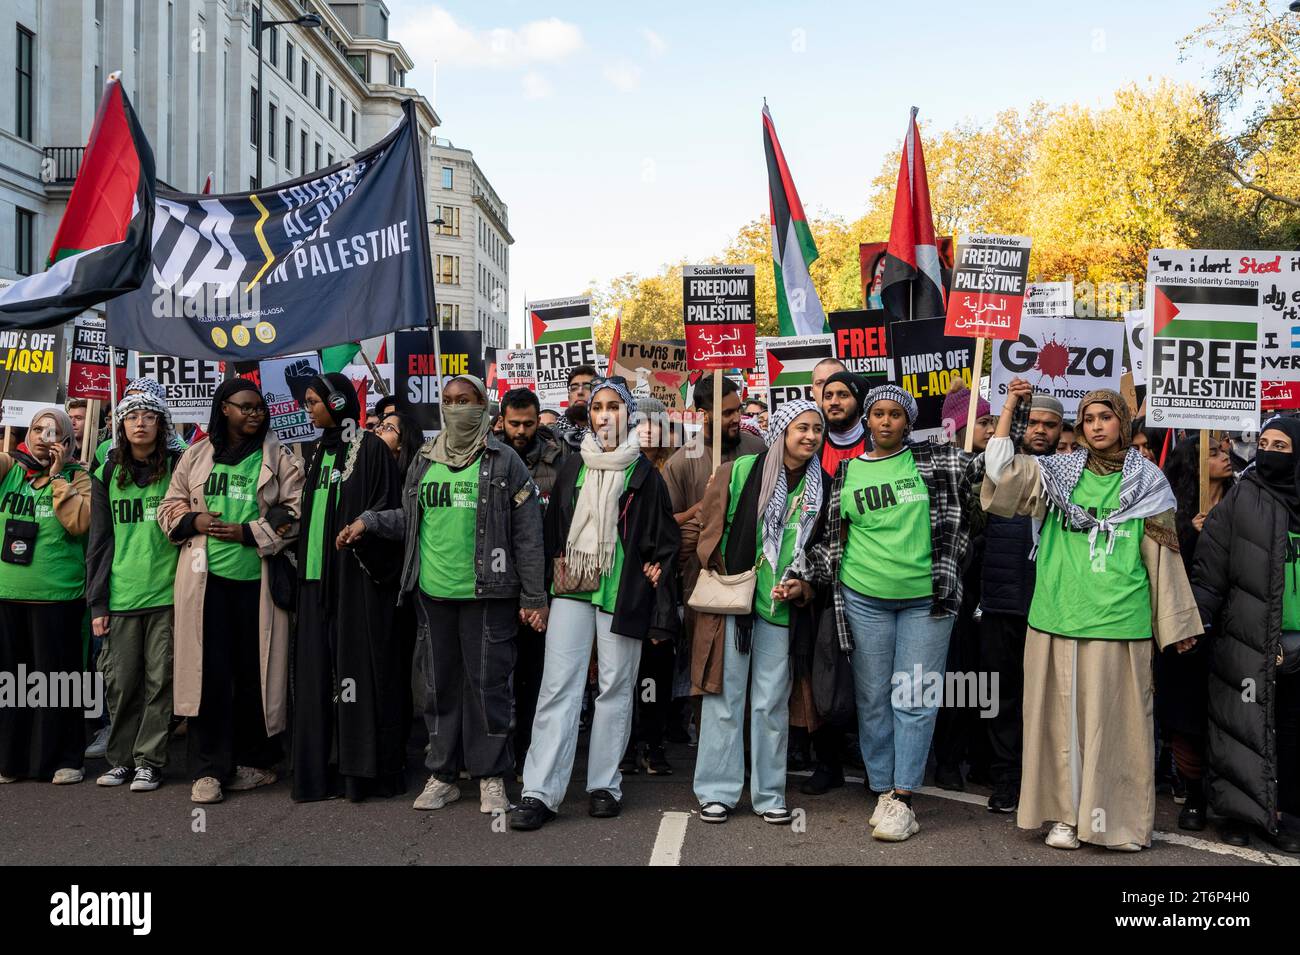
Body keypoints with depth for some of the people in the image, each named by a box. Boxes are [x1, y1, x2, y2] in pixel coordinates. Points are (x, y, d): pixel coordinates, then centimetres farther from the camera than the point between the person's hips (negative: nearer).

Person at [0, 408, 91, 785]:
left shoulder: (76, 476, 2)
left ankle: (65, 758, 14)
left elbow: (80, 523, -12)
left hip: (57, 595, -3)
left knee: (56, 676, 3)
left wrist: (57, 476, -10)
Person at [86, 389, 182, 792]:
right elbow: (99, 542, 10)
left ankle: (149, 760, 11)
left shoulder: (180, 467, 3)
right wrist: (96, 603, 6)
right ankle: (120, 758, 20)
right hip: (120, 597, 2)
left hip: (167, 594, -2)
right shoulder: (107, 475, 10)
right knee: (121, 681, 5)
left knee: (160, 680, 1)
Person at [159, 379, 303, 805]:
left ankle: (255, 761, 18)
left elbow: (295, 513, -1)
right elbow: (170, 507, 16)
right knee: (209, 672, -2)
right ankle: (210, 769, 5)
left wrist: (248, 532, -11)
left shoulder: (279, 459, 6)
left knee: (256, 671, 4)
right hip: (206, 577, 1)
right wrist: (195, 521, -5)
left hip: (257, 578, -1)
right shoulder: (195, 456, 13)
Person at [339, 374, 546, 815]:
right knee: (440, 685, 13)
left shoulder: (504, 461, -2)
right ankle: (442, 775, 25)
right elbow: (409, 518, 19)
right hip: (432, 593, 5)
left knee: (487, 683, 1)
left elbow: (527, 534, -4)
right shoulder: (424, 461, 12)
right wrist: (368, 521, 2)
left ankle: (491, 776, 16)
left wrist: (534, 597, -7)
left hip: (487, 593, -4)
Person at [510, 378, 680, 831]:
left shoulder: (644, 473, 3)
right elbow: (552, 529, 15)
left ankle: (605, 784, 17)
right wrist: (554, 569, 4)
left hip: (621, 592, -2)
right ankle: (539, 792, -2)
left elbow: (664, 541, 2)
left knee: (615, 688, 5)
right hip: (572, 589, 2)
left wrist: (660, 611, -3)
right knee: (557, 687, -4)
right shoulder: (573, 468, 11)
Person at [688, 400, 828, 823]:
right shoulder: (739, 472, -4)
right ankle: (717, 791, 15)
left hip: (783, 609, 2)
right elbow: (706, 527, 3)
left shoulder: (823, 488, 5)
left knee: (772, 703, 8)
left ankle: (769, 793, 20)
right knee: (724, 697, 4)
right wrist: (716, 571, -4)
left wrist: (803, 587, 0)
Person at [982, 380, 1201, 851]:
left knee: (1116, 719, 2)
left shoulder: (1148, 482, 7)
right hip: (1057, 619, 1)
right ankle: (1066, 814, 16)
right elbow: (999, 471, -2)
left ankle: (1117, 818, 15)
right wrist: (1009, 408, -1)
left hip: (1120, 621, -1)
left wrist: (1176, 622, 8)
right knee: (1063, 716, 5)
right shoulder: (1056, 472, 8)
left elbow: (1162, 556, 8)